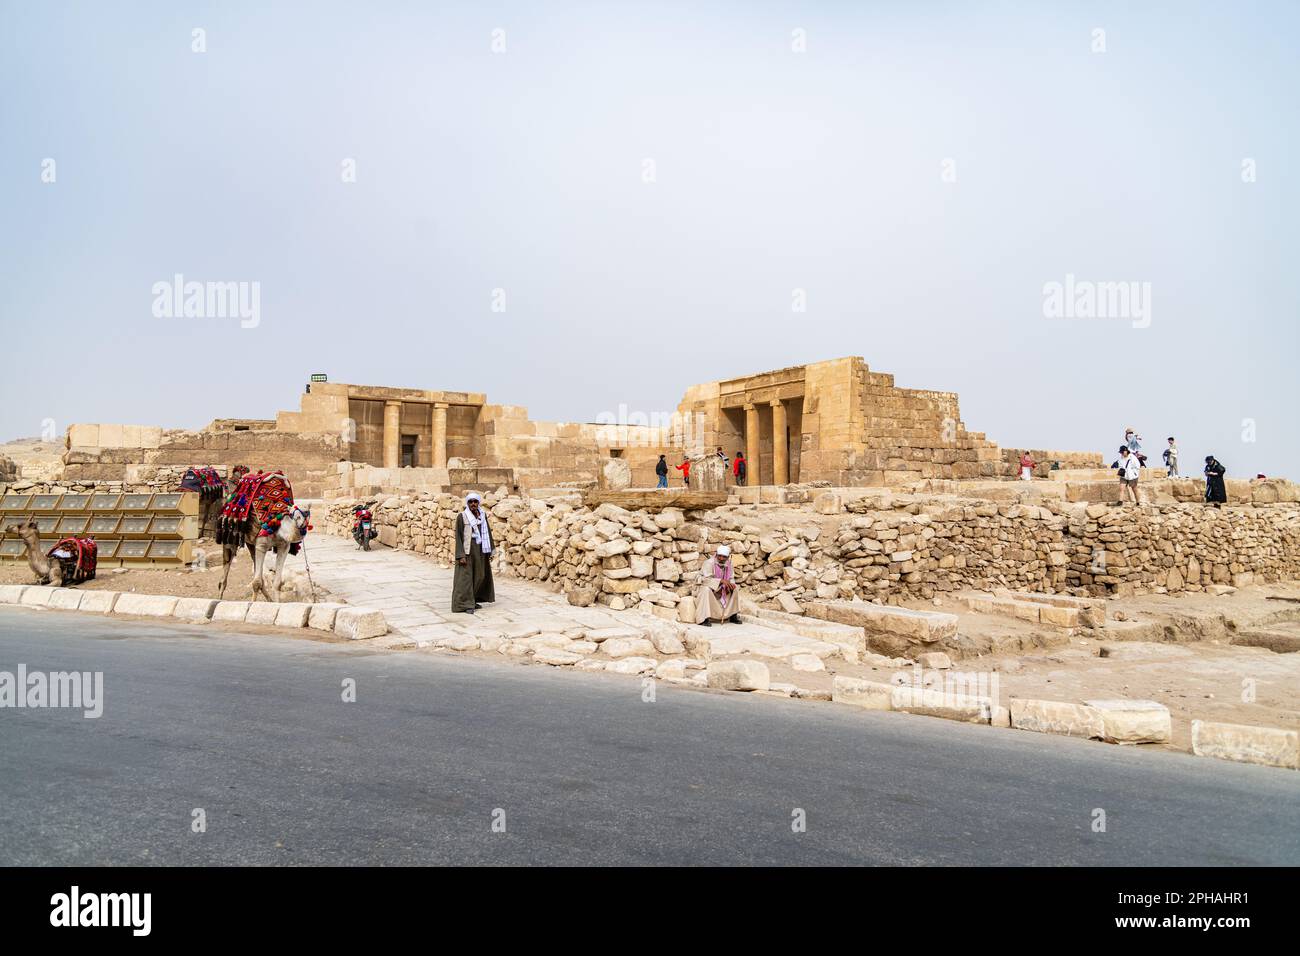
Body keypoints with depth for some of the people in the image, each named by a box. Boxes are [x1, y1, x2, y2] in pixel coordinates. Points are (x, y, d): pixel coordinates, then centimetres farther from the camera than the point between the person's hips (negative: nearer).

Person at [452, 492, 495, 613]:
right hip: (467, 550, -5)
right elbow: (459, 536, -9)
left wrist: (490, 551, 6)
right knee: (466, 577, -3)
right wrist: (461, 555, -16)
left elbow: (488, 533, 10)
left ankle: (473, 600, 26)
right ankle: (465, 604, 1)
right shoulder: (462, 517, -8)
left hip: (480, 550, 6)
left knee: (480, 575, 11)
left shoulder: (483, 515, 6)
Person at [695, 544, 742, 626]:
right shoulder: (709, 563, -23)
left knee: (735, 589, -6)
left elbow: (731, 579, 3)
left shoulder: (728, 565, -5)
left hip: (720, 590, 6)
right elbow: (706, 579, -31)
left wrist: (731, 584, -21)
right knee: (707, 589, -37)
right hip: (706, 588, -6)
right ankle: (705, 619, -37)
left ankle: (733, 616, 1)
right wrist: (721, 581, -39)